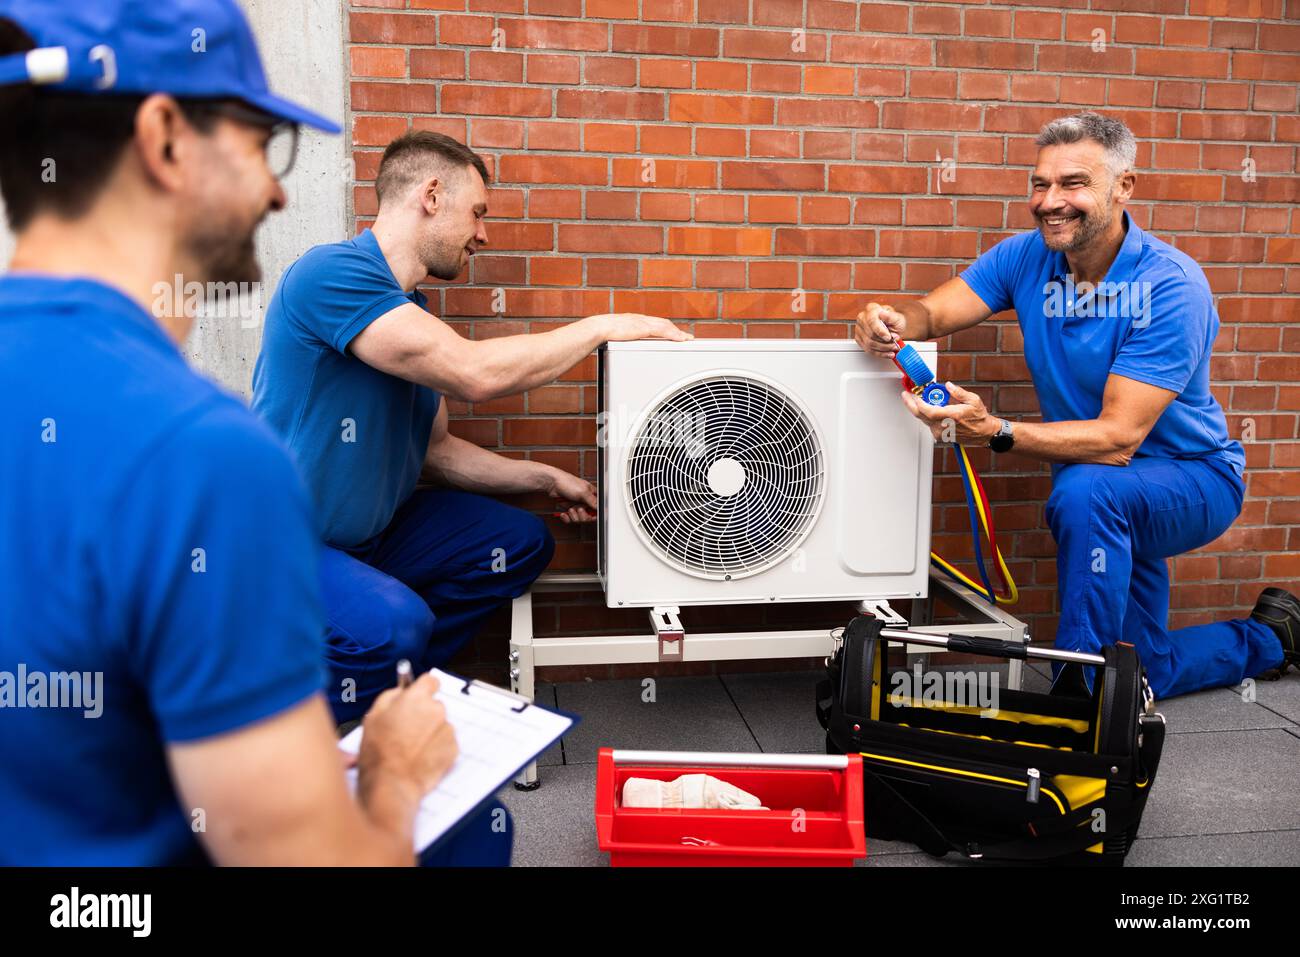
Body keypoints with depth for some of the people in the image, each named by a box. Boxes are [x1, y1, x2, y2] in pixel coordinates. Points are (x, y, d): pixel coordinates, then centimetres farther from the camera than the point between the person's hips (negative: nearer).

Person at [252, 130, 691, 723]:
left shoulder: (409, 312, 9)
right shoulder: (330, 273, -21)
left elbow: (435, 451, 16)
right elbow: (474, 375, -29)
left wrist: (547, 480, 8)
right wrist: (601, 327, -17)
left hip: (368, 531, 9)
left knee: (521, 541, 7)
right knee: (394, 625, -35)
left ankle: (398, 684, 9)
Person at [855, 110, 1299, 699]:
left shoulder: (1172, 286, -27)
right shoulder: (1029, 257, -9)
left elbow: (1117, 440, -33)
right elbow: (931, 312, -11)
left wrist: (995, 433, -46)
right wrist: (889, 323, -36)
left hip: (1193, 477, -6)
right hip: (1115, 513, 6)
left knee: (1084, 490, -40)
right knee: (1143, 672, 15)